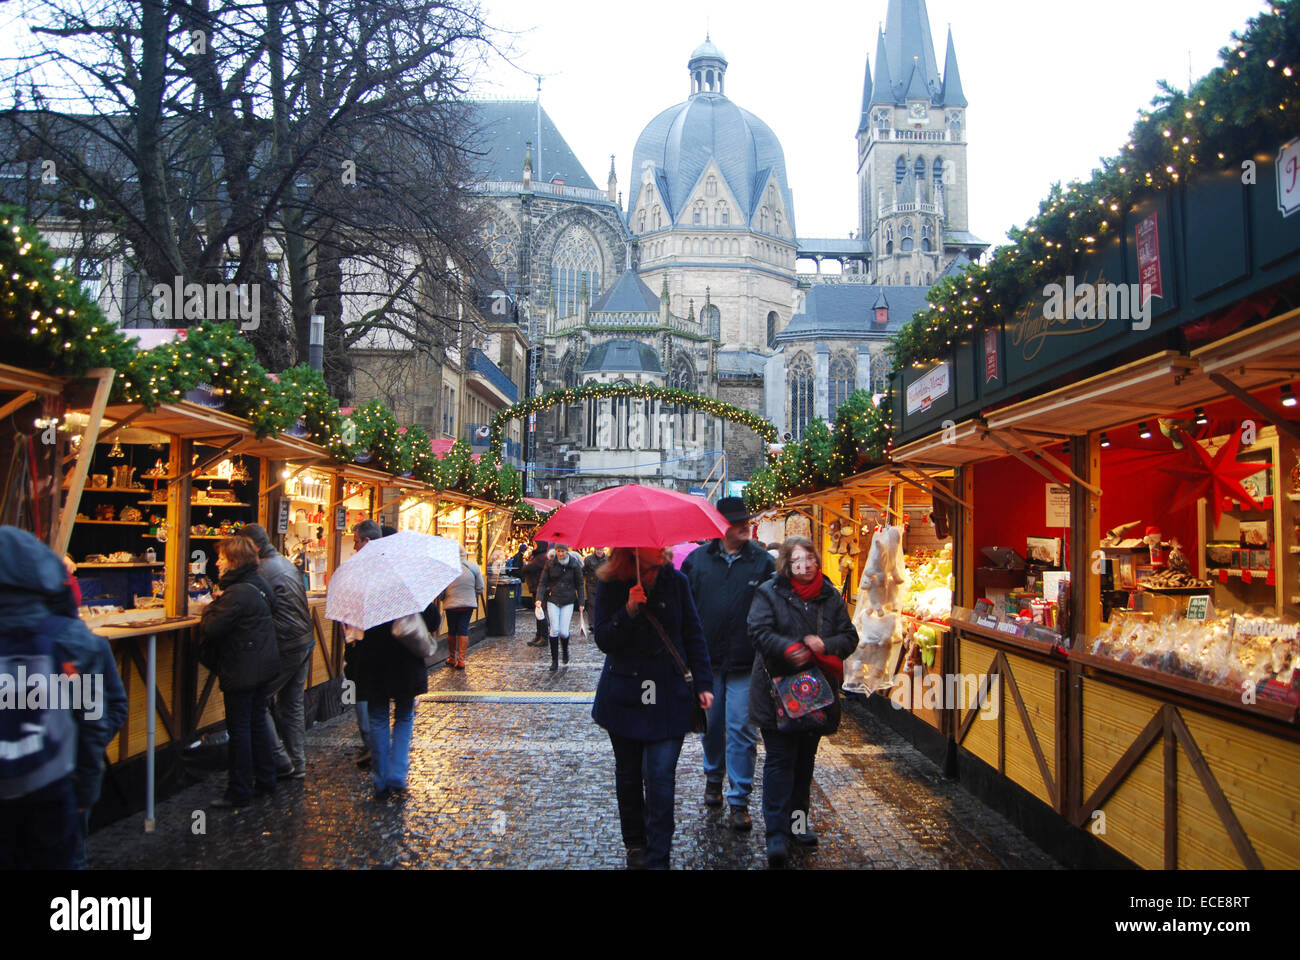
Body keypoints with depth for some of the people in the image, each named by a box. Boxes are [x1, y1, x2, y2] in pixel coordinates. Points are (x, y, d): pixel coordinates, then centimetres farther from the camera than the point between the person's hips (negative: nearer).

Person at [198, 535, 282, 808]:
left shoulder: (237, 593, -21)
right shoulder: (260, 585, 8)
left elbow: (211, 629, -22)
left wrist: (209, 610, -3)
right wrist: (216, 609, 9)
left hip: (242, 672, -9)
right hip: (264, 668, 9)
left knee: (239, 728, 0)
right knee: (258, 723, 17)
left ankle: (239, 791, 9)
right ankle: (265, 781, 25)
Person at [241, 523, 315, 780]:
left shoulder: (262, 570, -15)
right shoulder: (287, 563, 14)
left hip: (285, 647, -9)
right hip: (306, 641, 9)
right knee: (293, 707, 15)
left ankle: (281, 761, 2)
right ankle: (298, 764, 19)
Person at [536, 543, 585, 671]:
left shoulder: (574, 564, -3)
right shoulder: (550, 563, -2)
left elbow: (580, 585, 4)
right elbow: (543, 582, 1)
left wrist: (581, 603, 2)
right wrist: (539, 599, -12)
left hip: (568, 602, -1)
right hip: (553, 600, 1)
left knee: (563, 632, -6)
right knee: (554, 630, -7)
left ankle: (565, 650, 28)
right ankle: (554, 660, 6)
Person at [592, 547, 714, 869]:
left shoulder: (675, 580, -2)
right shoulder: (610, 584, -6)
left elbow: (693, 634, 5)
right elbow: (603, 640, -9)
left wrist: (703, 683, 0)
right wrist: (629, 611, -24)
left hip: (668, 696, 0)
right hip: (624, 695, 0)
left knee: (660, 776, -8)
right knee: (628, 773, 13)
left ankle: (657, 858, 1)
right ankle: (635, 843, 32)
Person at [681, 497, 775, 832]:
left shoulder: (763, 562, -1)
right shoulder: (697, 559, 3)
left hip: (745, 663, -2)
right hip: (707, 660, 2)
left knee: (741, 730, -3)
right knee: (711, 724, 15)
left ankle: (739, 799, 6)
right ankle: (713, 777, 37)